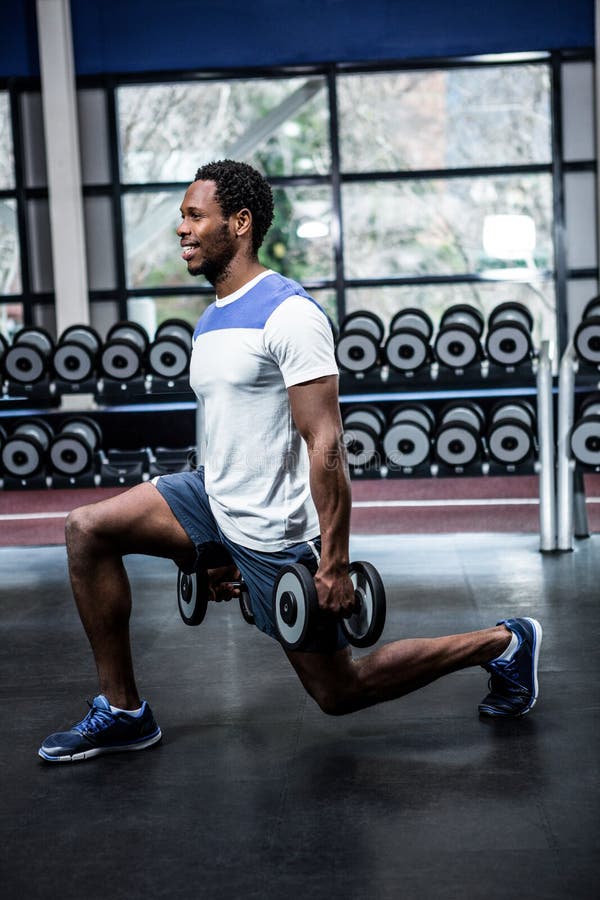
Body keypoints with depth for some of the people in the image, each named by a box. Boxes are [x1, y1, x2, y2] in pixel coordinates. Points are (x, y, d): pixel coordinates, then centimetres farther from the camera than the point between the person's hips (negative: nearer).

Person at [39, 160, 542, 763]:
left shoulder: (287, 314, -18)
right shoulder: (209, 322, 10)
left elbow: (325, 445, -22)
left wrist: (334, 564, -23)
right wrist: (217, 550, 23)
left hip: (274, 531, -8)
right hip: (217, 502, 8)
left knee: (337, 692, 4)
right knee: (88, 530, -5)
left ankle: (501, 642, 21)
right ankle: (123, 713, 4)